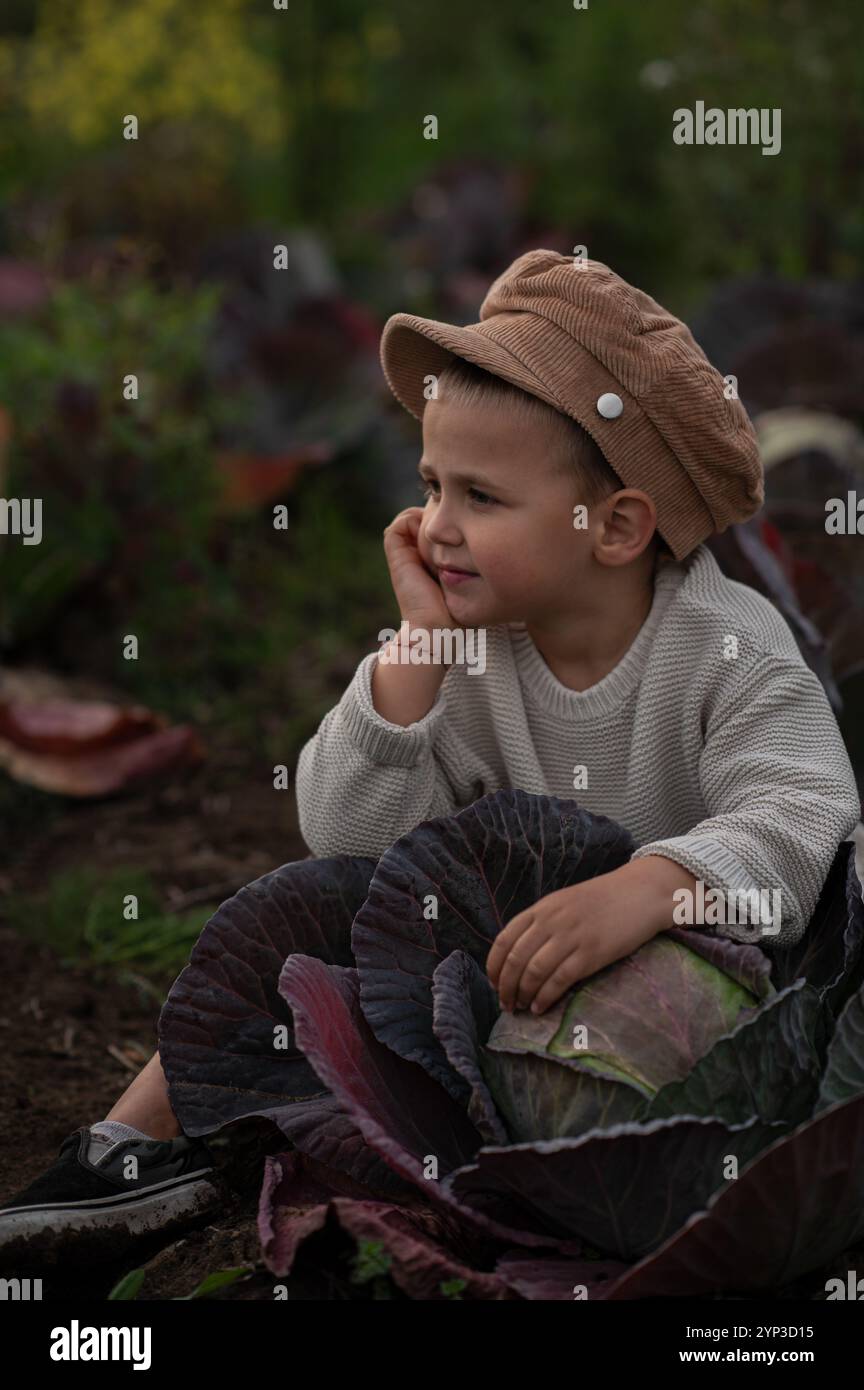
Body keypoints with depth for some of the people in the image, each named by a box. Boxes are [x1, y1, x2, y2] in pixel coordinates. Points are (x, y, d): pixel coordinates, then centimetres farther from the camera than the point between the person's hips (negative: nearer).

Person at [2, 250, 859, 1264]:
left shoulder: (730, 649, -19)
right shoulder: (470, 649, -8)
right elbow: (348, 833, -14)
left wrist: (643, 889, -53)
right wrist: (418, 640, -24)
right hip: (505, 947, 4)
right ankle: (150, 1141, 1)